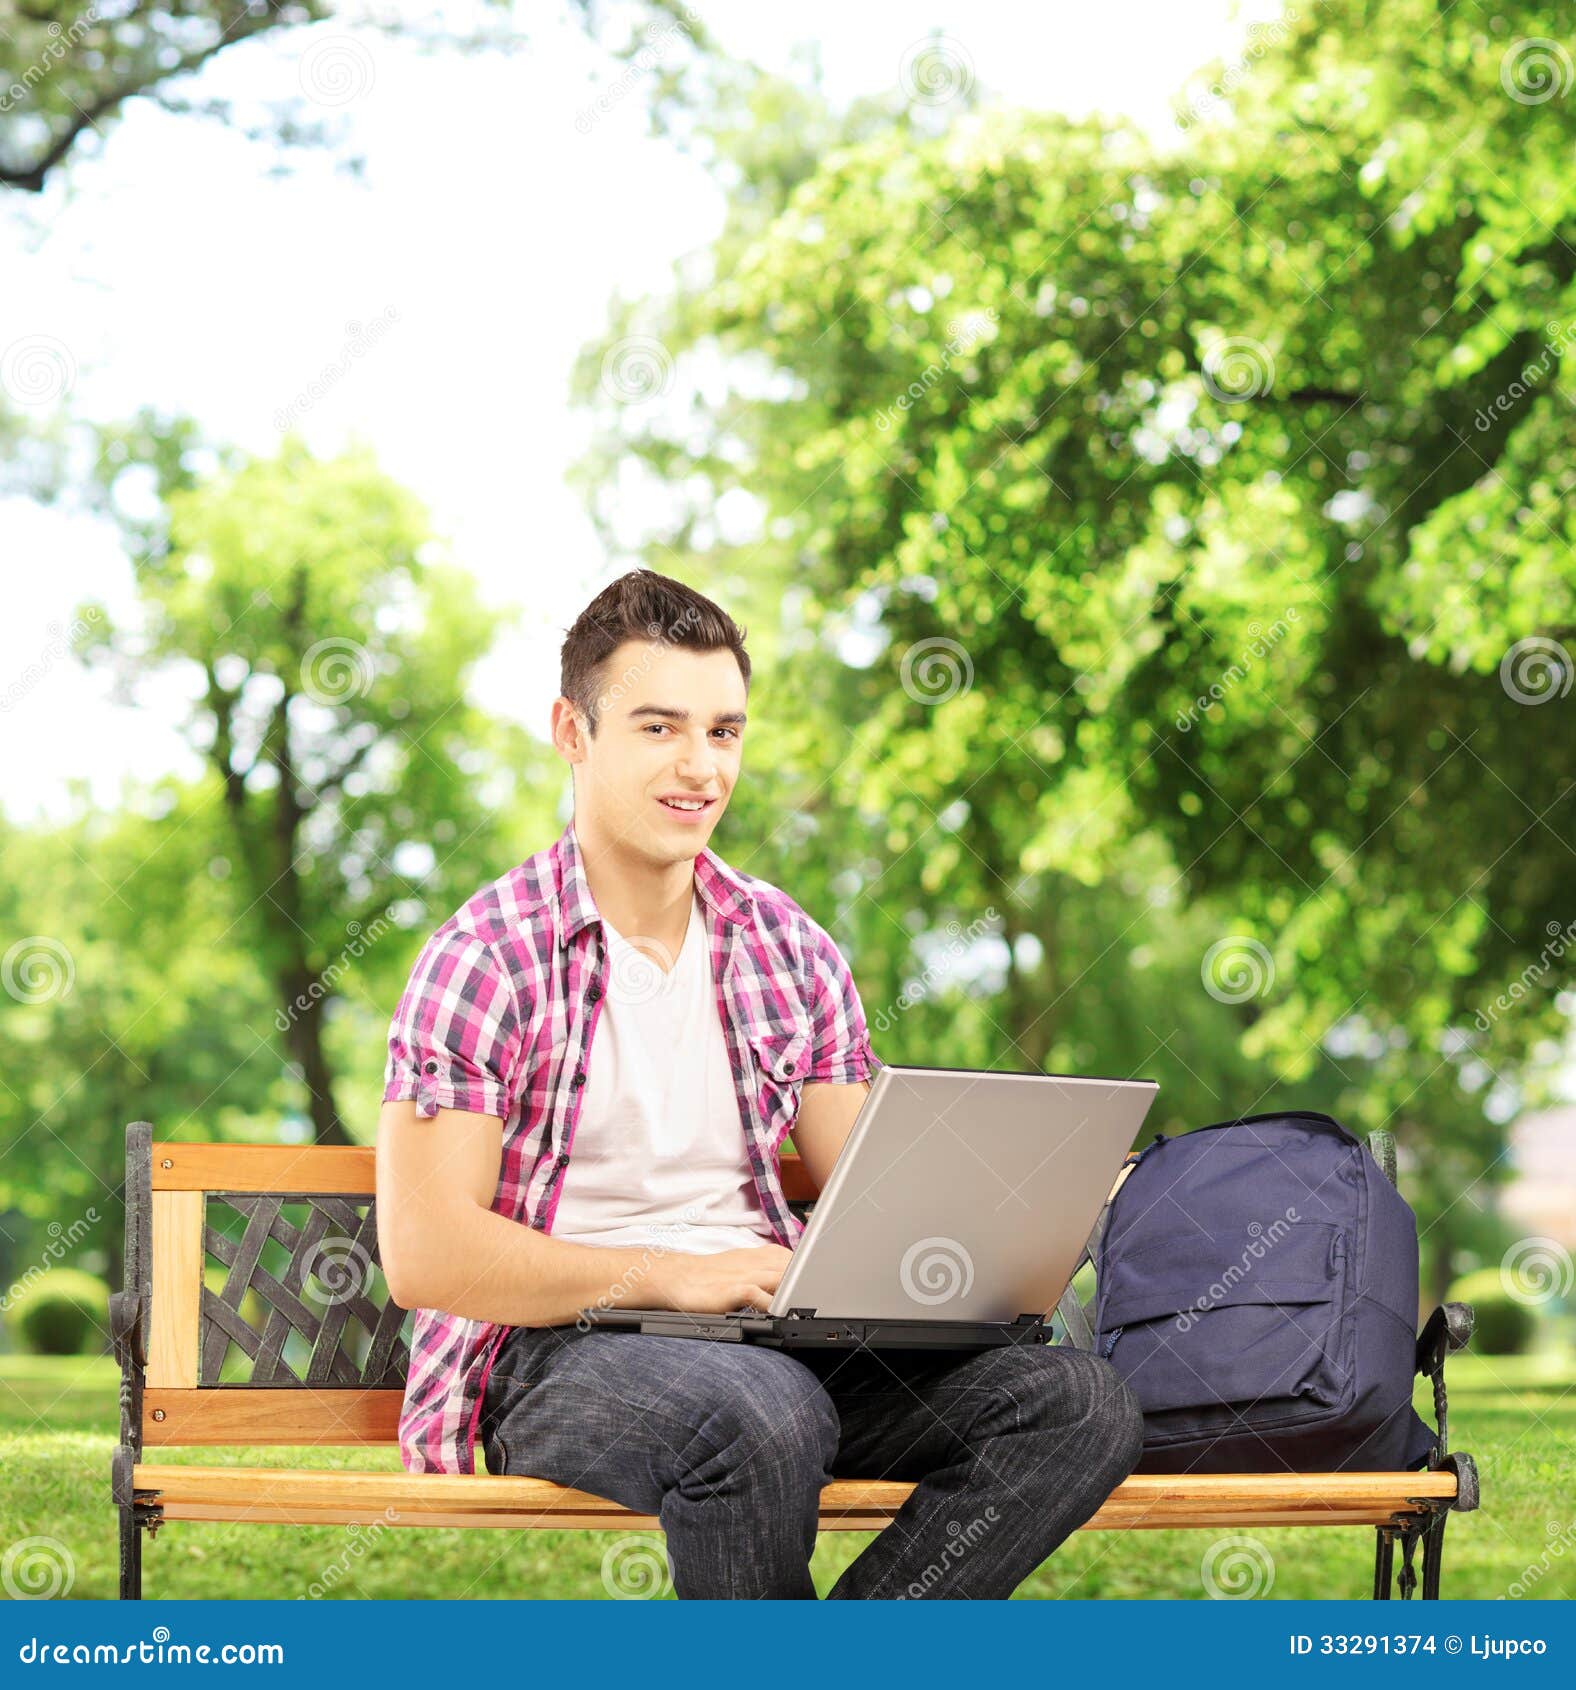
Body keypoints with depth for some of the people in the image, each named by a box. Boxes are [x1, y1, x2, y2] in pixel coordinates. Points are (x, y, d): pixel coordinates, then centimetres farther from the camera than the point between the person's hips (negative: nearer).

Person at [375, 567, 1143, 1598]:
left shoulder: (790, 952, 14)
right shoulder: (486, 960, -3)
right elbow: (425, 1254, -11)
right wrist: (668, 1277, -20)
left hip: (780, 1339, 6)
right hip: (557, 1351, -5)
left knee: (1084, 1404, -18)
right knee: (758, 1416, -39)